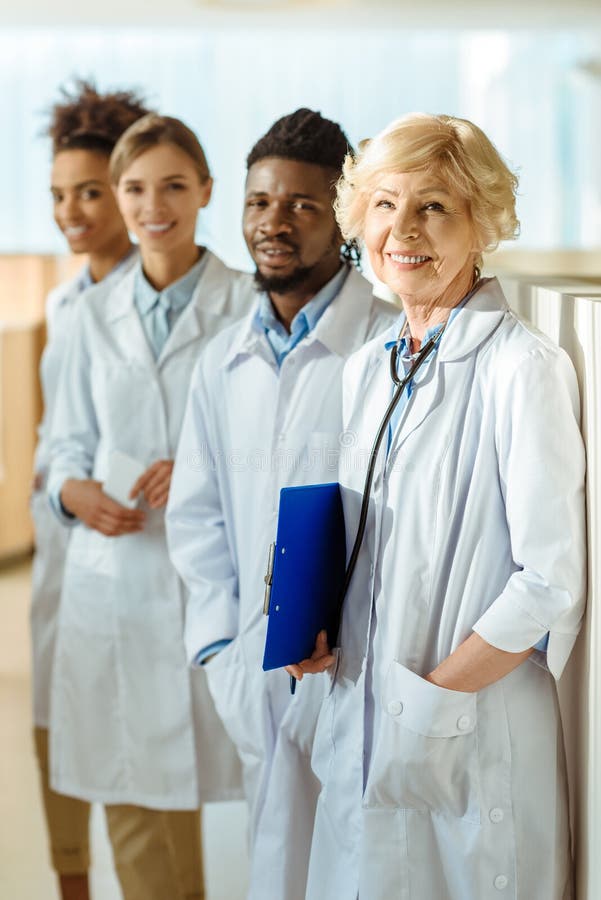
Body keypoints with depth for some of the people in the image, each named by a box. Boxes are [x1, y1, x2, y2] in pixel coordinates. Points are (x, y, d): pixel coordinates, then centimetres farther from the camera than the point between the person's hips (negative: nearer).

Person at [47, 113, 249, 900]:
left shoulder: (250, 306, -1)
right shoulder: (98, 312, 11)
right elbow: (72, 442, 16)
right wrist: (75, 491, -5)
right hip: (116, 578, 3)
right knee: (132, 790, 7)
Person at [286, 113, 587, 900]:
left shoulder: (522, 367, -14)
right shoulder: (367, 368, 9)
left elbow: (550, 584, -17)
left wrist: (434, 697, -14)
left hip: (475, 744, -6)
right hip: (361, 731, 6)